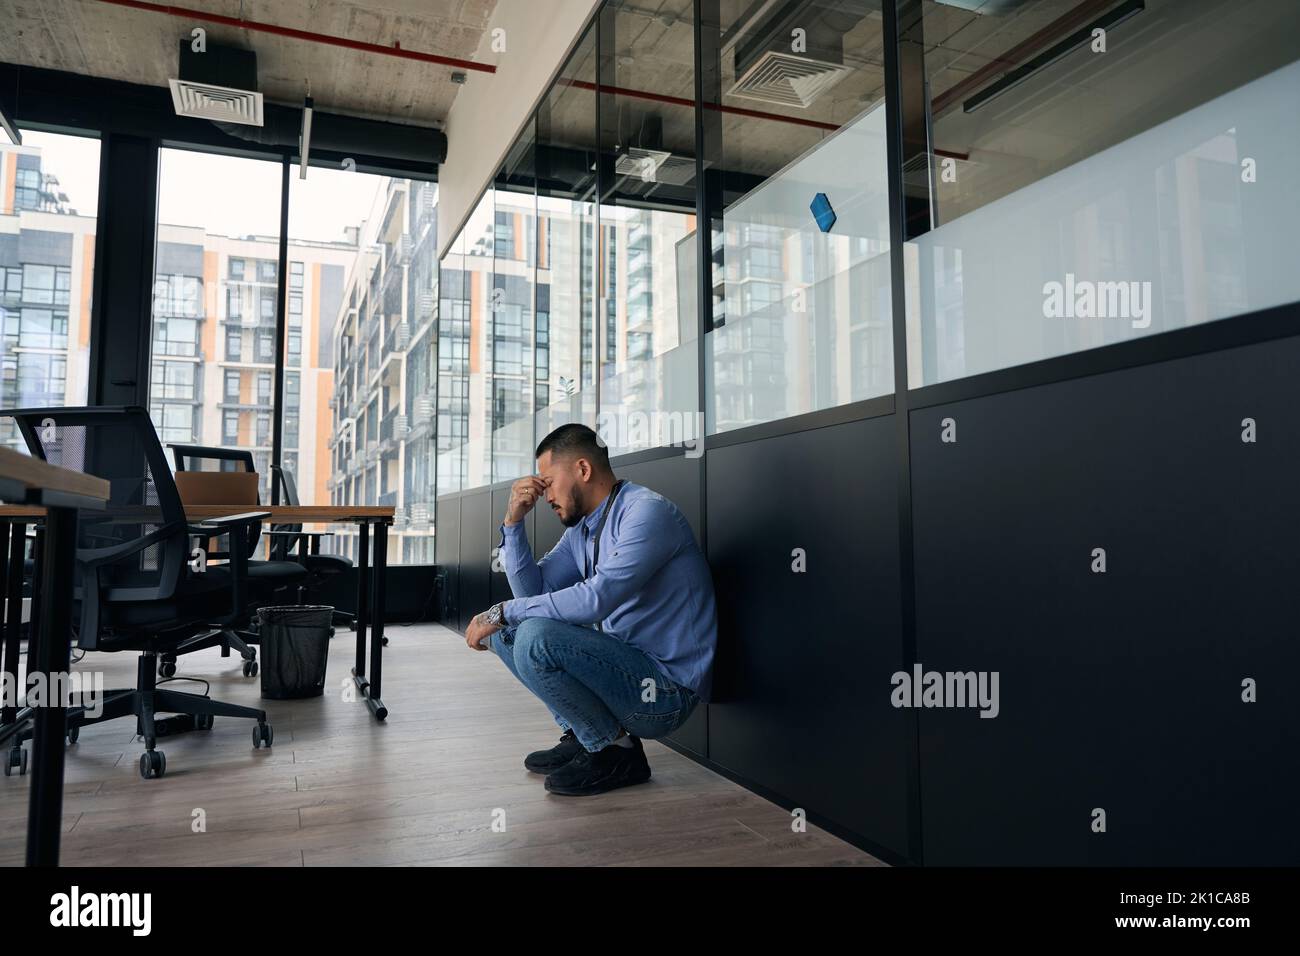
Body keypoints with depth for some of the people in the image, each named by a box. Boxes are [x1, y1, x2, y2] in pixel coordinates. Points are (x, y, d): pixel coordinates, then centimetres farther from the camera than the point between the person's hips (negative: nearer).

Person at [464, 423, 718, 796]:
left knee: (536, 637, -26)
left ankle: (617, 751, -7)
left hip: (668, 689, -9)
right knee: (508, 633, 8)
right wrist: (514, 522, 2)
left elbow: (596, 599, -28)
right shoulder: (581, 528, 11)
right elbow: (533, 591, 13)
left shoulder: (648, 512, -18)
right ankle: (580, 736, 12)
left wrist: (502, 612, -20)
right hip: (624, 662, 9)